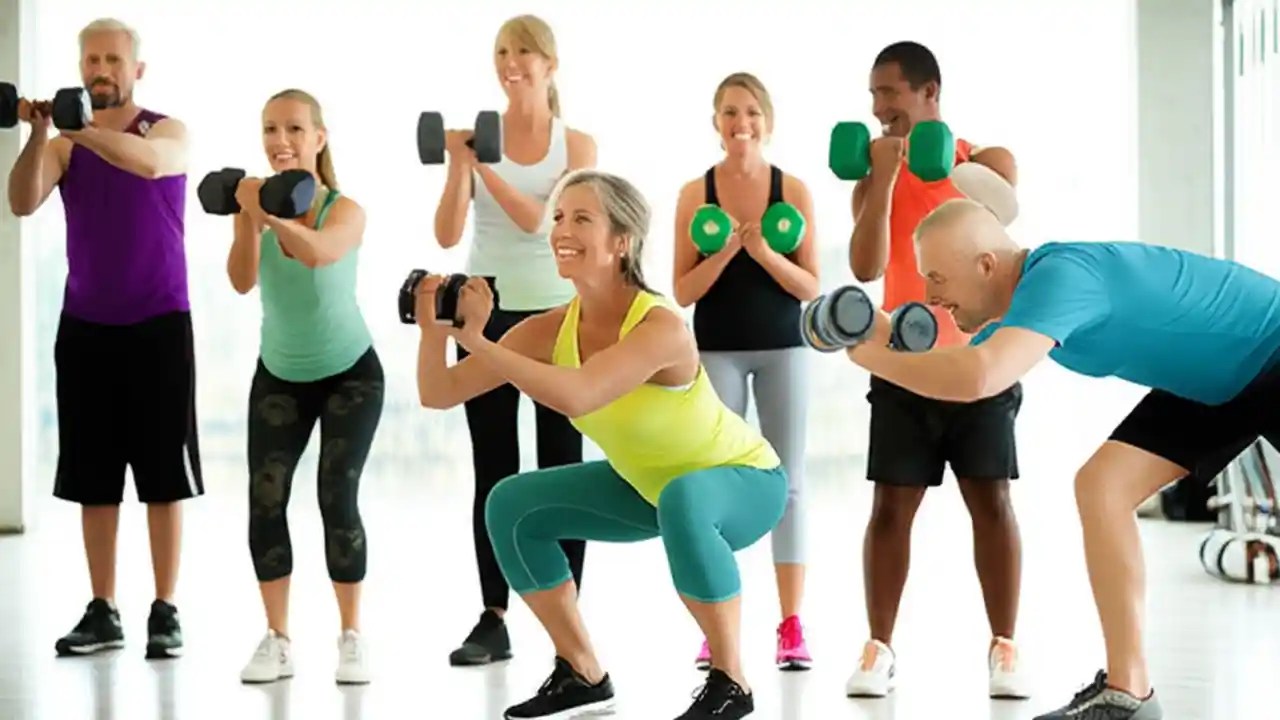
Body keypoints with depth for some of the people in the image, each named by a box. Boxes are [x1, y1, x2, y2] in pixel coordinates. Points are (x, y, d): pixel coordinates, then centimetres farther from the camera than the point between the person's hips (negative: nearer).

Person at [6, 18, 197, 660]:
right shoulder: (65, 146, 6)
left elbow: (152, 162, -27)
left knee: (162, 475, -1)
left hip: (158, 324, -3)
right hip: (85, 325, 3)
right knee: (93, 478, 6)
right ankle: (102, 611, 13)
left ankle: (164, 612, 4)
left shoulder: (168, 130, -2)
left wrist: (83, 127, -39)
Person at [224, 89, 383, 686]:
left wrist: (274, 215, -64)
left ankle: (352, 638, 2)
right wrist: (250, 219, -45)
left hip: (350, 372, -3)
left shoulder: (345, 211, -21)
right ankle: (277, 640, 3)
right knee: (264, 500, -7)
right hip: (279, 375, 3)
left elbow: (319, 252, -45)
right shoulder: (255, 204, -12)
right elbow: (242, 281, -28)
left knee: (337, 498, -11)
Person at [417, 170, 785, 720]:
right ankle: (582, 675, 11)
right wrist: (434, 331, -35)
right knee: (511, 506, -2)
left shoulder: (662, 326, -35)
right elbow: (438, 394, -17)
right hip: (649, 485, 7)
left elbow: (577, 396, -51)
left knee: (682, 500, -40)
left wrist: (477, 341, -48)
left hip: (744, 479, -7)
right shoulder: (552, 330, -16)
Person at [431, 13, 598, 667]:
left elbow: (543, 220, -17)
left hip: (556, 315, -1)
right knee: (493, 472, 3)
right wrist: (459, 164, -21)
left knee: (561, 467, 4)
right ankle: (493, 620, 6)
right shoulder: (478, 136, 0)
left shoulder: (577, 145, -1)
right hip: (488, 315, 1)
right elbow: (447, 235, -8)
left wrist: (487, 169, -26)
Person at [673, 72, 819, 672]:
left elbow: (811, 288, -4)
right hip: (717, 350, 0)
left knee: (787, 480, 1)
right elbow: (683, 292, -4)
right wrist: (726, 249, -18)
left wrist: (764, 252, -19)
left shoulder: (793, 191, -2)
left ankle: (792, 626, 5)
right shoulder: (695, 194, -2)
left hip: (782, 349, 0)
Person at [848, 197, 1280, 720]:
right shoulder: (1031, 295, -4)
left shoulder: (1060, 276, -33)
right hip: (1212, 379, 9)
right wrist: (889, 338, -10)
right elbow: (961, 372, 8)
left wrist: (875, 358, -34)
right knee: (1102, 486, -2)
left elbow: (980, 378, -48)